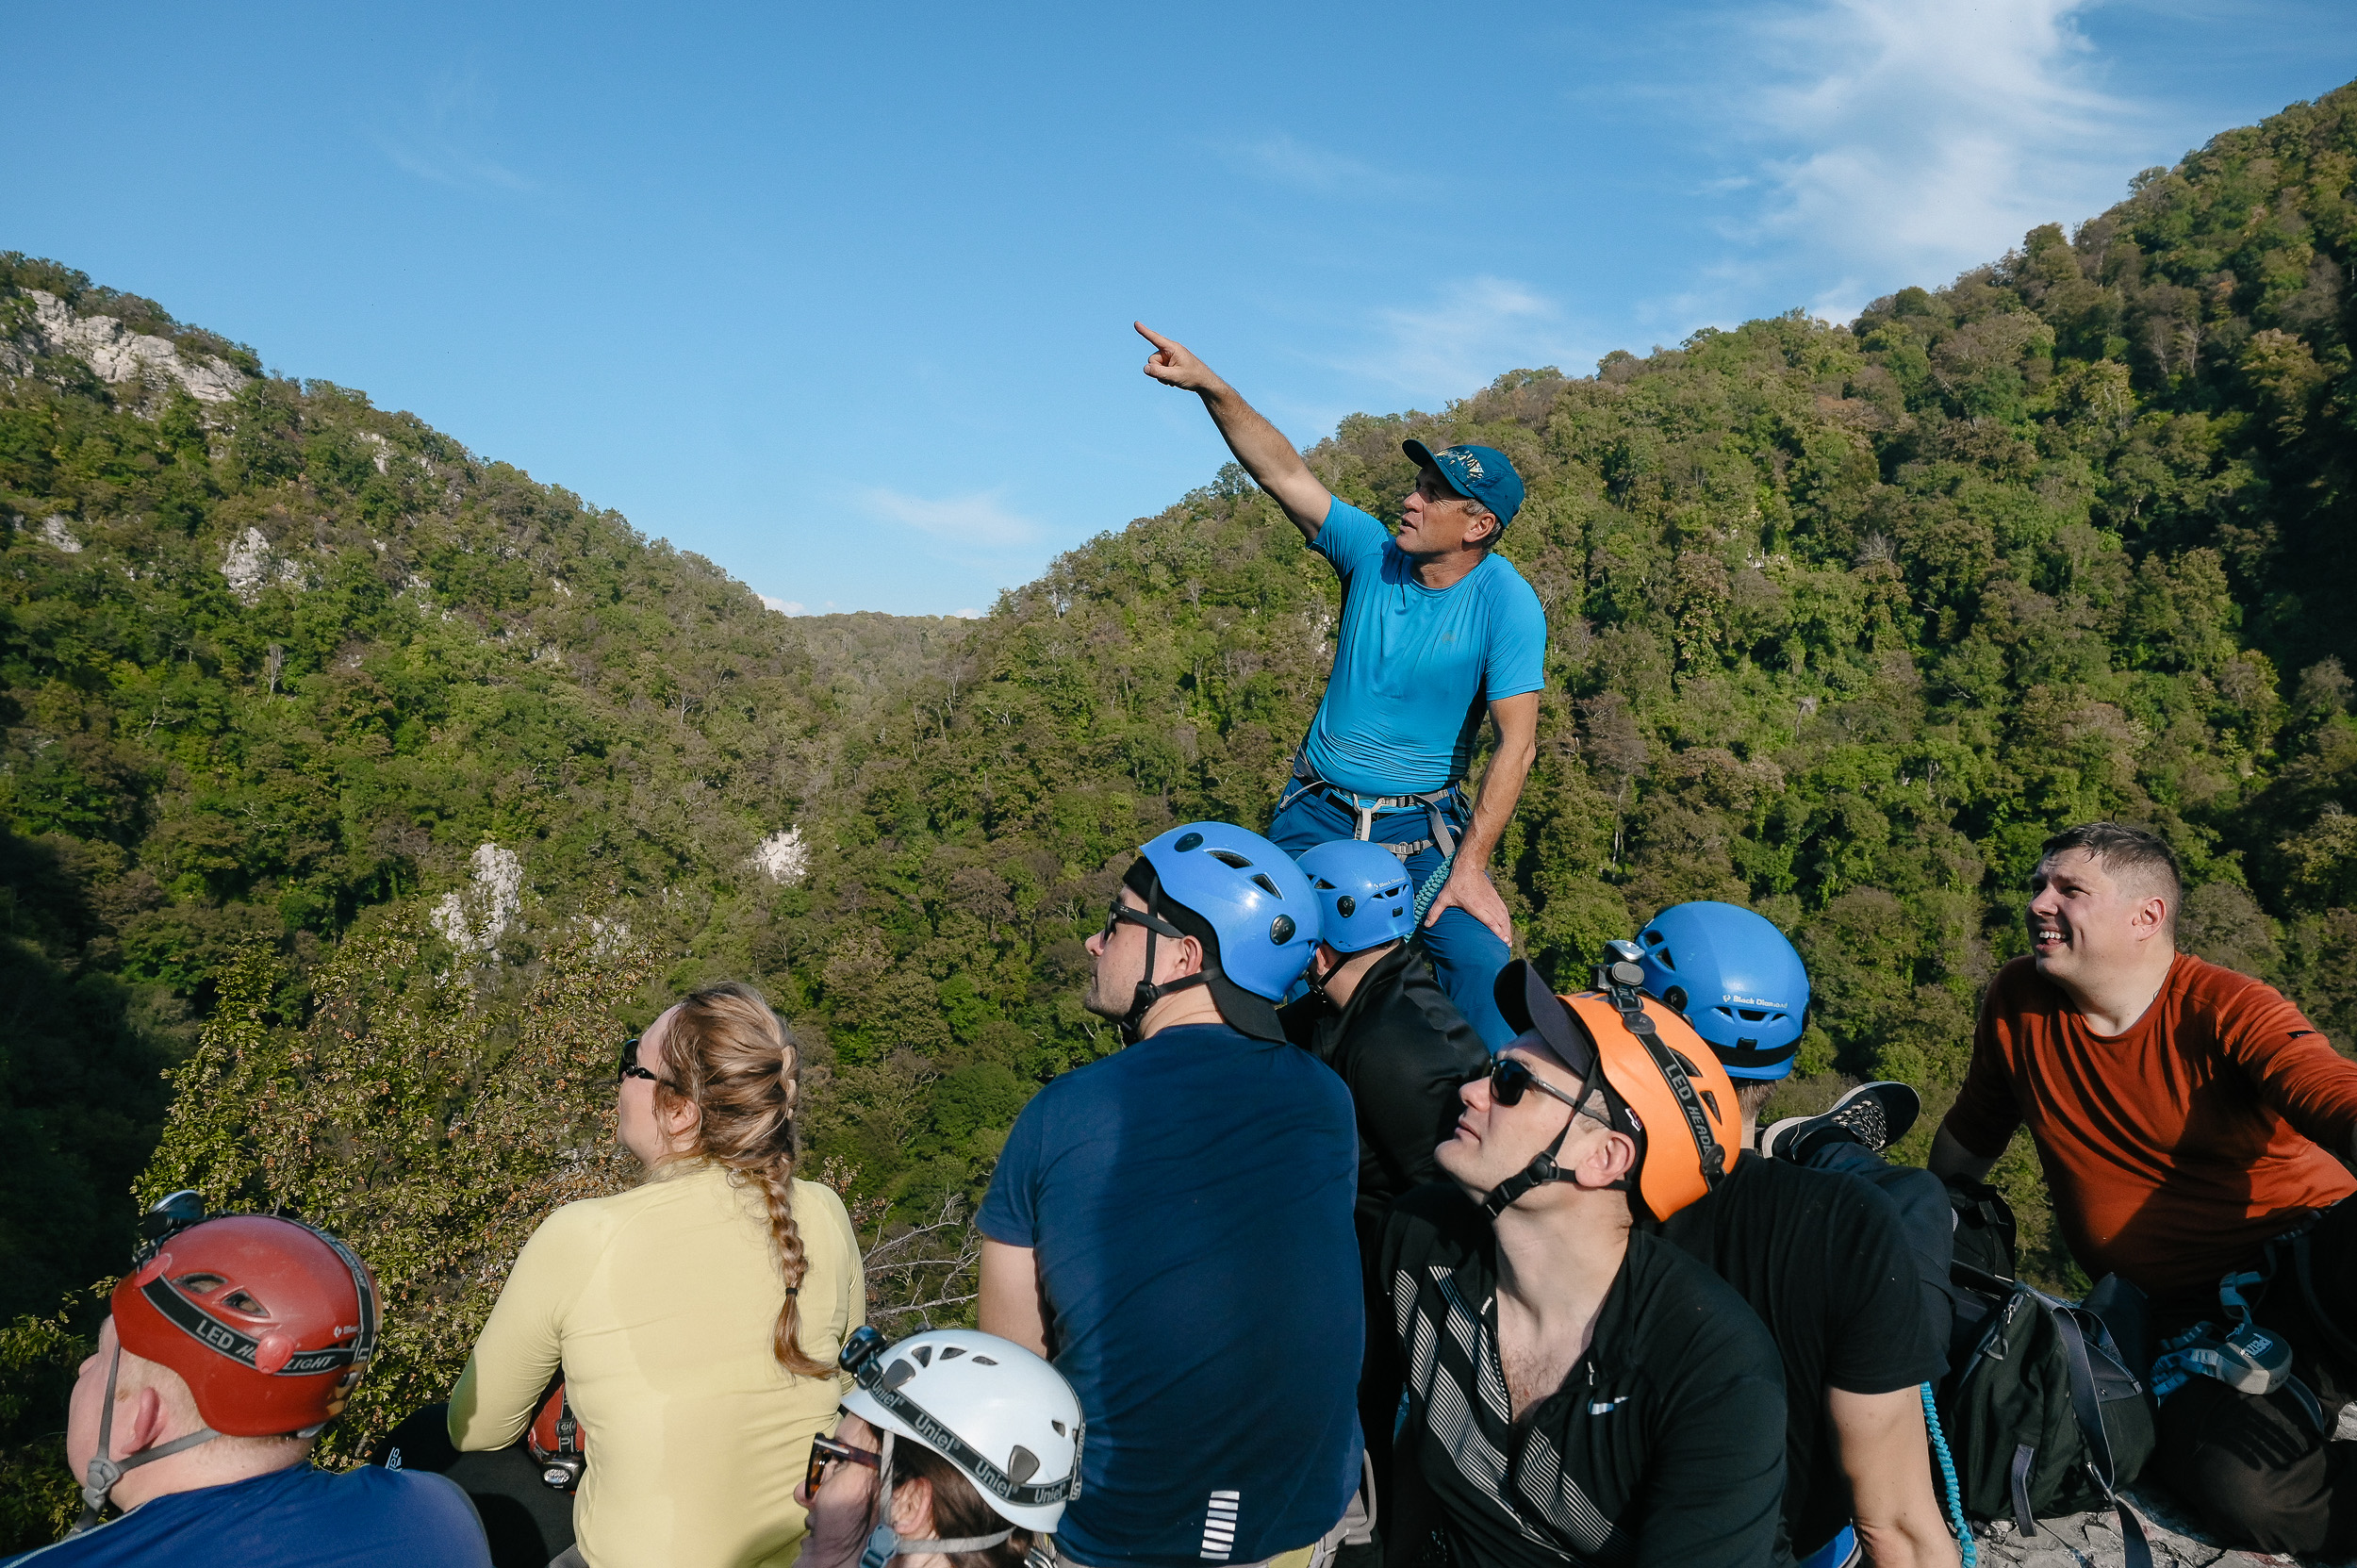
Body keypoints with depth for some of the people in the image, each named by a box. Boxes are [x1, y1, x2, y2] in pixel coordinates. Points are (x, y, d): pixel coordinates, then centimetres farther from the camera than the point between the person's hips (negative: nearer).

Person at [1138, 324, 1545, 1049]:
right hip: (1317, 817, 3)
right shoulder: (1373, 554, -4)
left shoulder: (1505, 603, -15)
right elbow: (1284, 473, -8)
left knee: (1483, 961, -24)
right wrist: (1209, 385, -20)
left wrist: (1469, 866, -23)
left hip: (1424, 826, -3)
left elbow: (1516, 744, -18)